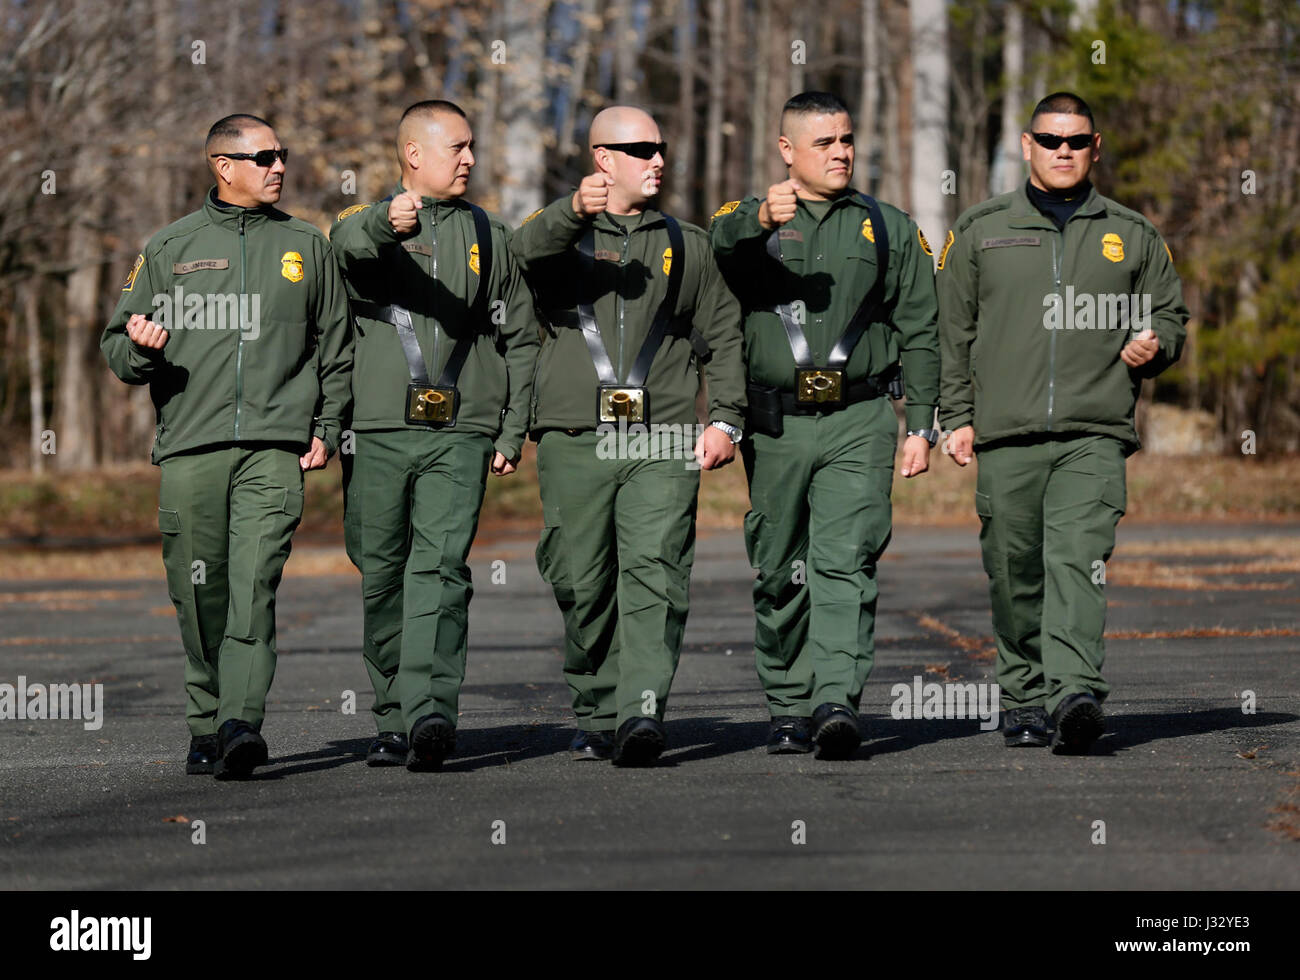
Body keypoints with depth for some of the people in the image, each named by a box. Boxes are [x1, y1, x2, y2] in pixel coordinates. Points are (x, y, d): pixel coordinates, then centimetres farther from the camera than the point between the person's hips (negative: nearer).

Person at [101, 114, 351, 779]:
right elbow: (117, 345, 14)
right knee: (200, 594, 2)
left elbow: (336, 346, 18)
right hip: (190, 447, 1)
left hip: (275, 448, -1)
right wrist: (140, 347, -10)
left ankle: (242, 724, -25)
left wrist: (327, 428, 6)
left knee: (254, 585, -15)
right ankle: (206, 724, 14)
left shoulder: (305, 246, 15)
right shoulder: (169, 249, 12)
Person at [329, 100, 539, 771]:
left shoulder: (488, 237, 16)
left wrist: (512, 431, 9)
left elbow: (520, 338, 19)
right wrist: (388, 221, -42)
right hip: (378, 431, 0)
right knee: (382, 576, 4)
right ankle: (394, 720, 14)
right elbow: (349, 244, -18)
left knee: (441, 568, -15)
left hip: (461, 434, 0)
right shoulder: (366, 223, 8)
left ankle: (431, 710, -27)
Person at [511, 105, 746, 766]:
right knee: (582, 584, 2)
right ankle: (597, 716, 14)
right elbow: (527, 250, -14)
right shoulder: (563, 234, 11)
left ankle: (643, 708, -25)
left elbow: (724, 334, 19)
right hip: (574, 439, 0)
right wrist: (575, 213, -35)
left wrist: (726, 417, 6)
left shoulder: (685, 245, 20)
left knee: (655, 572, -16)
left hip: (662, 443, 1)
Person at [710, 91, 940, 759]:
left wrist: (921, 426, 3)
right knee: (779, 574, 6)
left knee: (845, 561, -14)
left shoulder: (890, 229, 13)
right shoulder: (751, 218, 11)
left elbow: (919, 335, 12)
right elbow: (723, 243, -15)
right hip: (775, 423, 1)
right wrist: (761, 219, -38)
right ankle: (789, 709, 15)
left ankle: (838, 703, -23)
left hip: (859, 421, -1)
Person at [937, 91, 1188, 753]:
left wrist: (1154, 345, -1)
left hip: (1094, 435, -1)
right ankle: (1024, 700, 17)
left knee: (1078, 562, -18)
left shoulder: (1131, 236, 14)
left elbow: (1171, 314, 22)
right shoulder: (981, 231, 12)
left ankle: (1075, 695, -30)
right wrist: (957, 417, 5)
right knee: (1015, 576, 4)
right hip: (1005, 436, 1)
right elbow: (951, 332, 13)